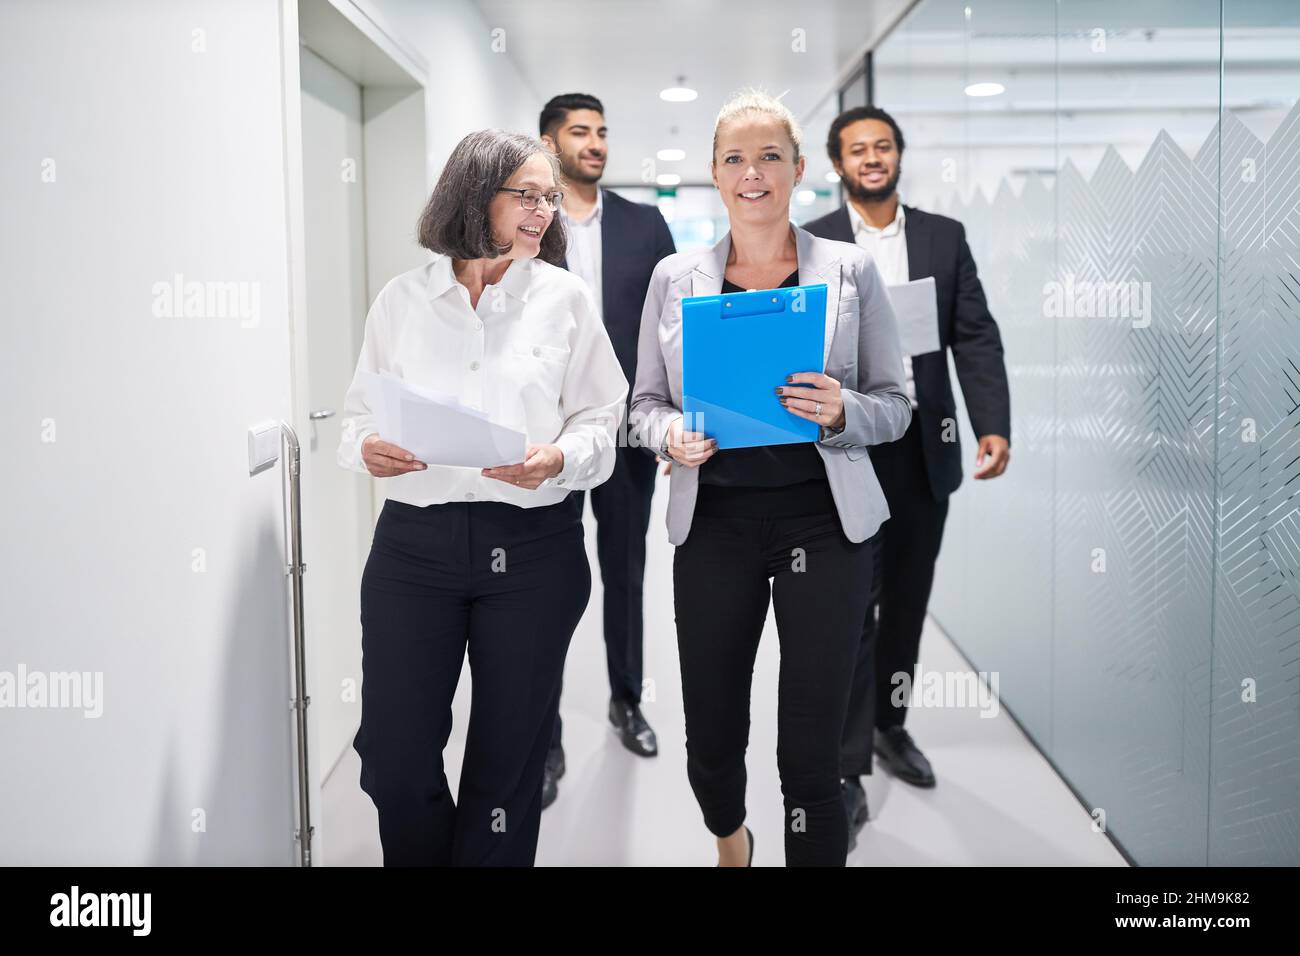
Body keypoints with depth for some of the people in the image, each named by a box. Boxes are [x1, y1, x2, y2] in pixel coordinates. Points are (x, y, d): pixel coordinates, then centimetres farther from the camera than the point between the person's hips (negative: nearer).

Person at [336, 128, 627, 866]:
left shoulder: (566, 298, 3)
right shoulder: (402, 298, 6)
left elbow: (602, 421, 2)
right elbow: (362, 410, 9)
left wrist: (558, 459, -18)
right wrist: (368, 447, -12)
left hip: (531, 550, 0)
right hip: (413, 544, 1)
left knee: (508, 759, 10)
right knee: (393, 756, 3)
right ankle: (423, 855, 29)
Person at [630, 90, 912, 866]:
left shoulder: (851, 270, 3)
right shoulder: (675, 278, 7)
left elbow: (896, 406, 4)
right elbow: (645, 403, 11)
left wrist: (840, 414, -16)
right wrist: (671, 437, -10)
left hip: (822, 519, -1)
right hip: (714, 518, 2)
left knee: (812, 755, -2)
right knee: (710, 739, 10)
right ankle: (731, 843, 44)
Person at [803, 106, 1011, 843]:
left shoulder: (945, 237, 7)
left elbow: (976, 338, 1)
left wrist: (994, 424, -11)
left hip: (925, 445, 3)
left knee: (908, 597, 14)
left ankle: (890, 724, 32)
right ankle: (848, 763, 6)